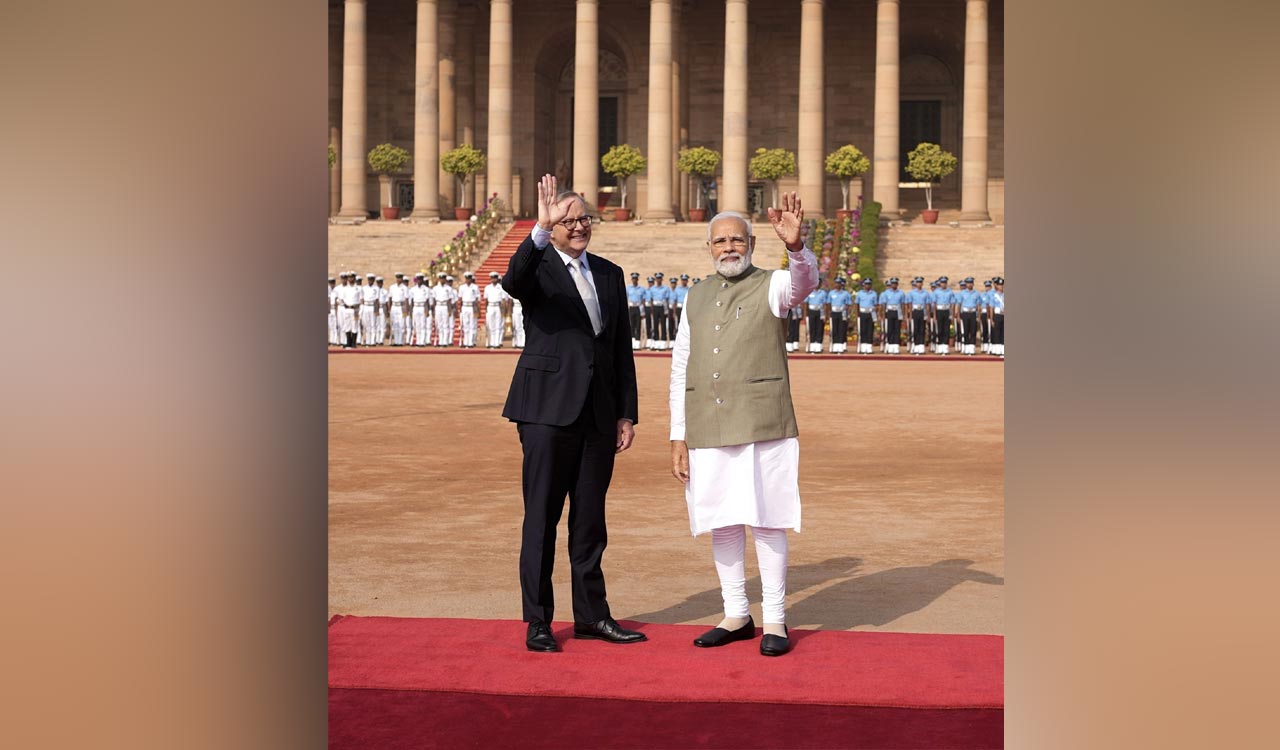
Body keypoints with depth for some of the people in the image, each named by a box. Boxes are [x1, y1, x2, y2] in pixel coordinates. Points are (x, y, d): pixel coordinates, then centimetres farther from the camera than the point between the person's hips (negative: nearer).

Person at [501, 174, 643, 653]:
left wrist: (627, 412, 9)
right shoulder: (537, 268, -2)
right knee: (542, 516, 1)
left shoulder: (609, 274, 14)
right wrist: (540, 231, -42)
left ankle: (591, 614, 21)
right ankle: (537, 622, 8)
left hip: (600, 412, 5)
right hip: (549, 408, -5)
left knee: (590, 517, 11)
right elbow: (512, 282, -28)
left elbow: (623, 348, 14)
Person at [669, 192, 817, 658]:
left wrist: (795, 245, -44)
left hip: (762, 428, -4)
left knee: (766, 522, -2)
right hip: (707, 433, 4)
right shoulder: (696, 300, 14)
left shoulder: (771, 287, 3)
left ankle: (775, 622, 8)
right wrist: (678, 438, 8)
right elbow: (679, 372, 14)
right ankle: (736, 616, 20)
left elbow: (805, 281, -22)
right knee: (720, 523, 8)